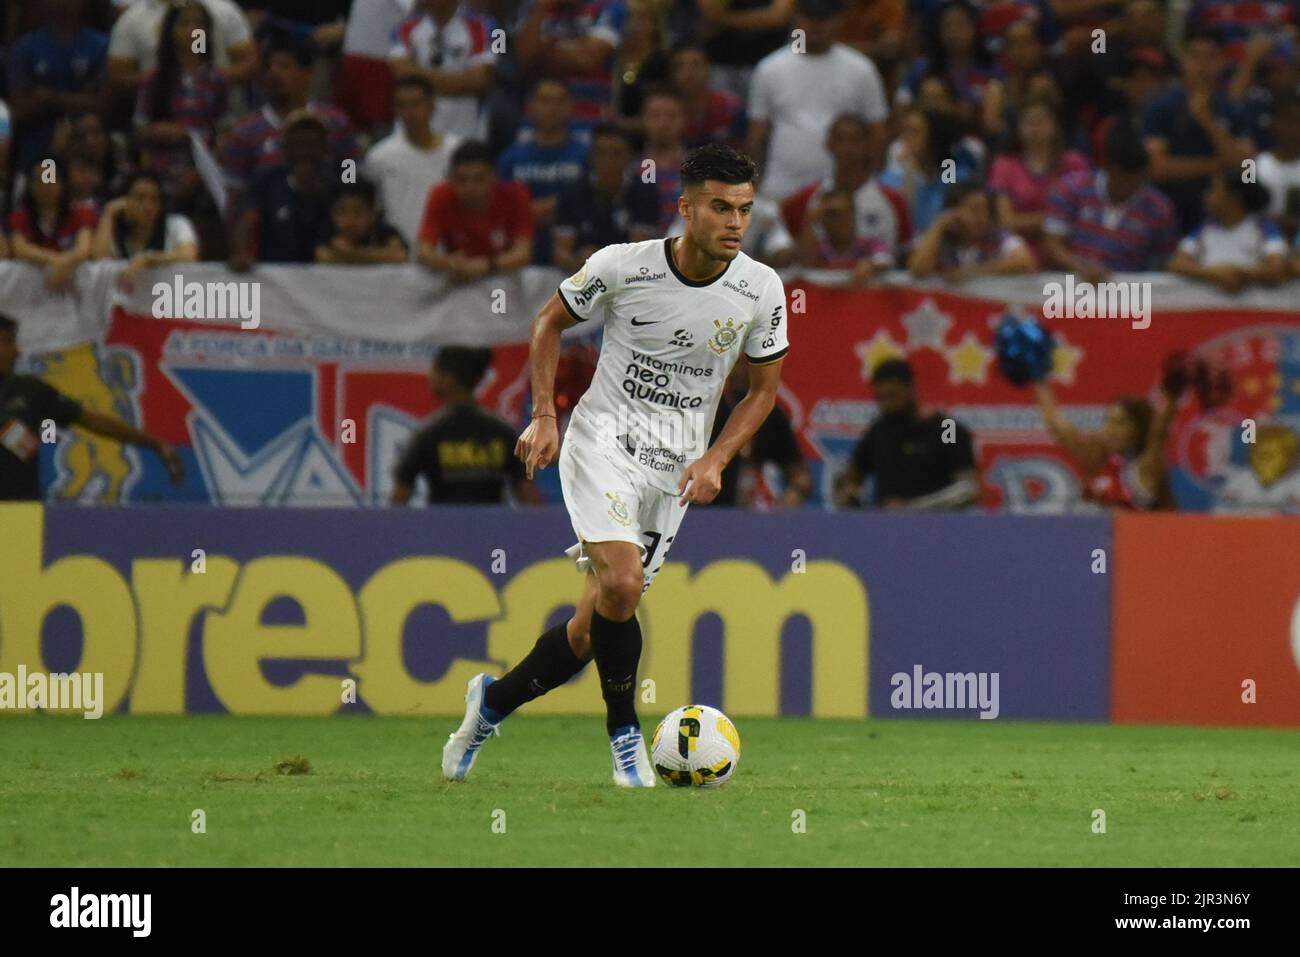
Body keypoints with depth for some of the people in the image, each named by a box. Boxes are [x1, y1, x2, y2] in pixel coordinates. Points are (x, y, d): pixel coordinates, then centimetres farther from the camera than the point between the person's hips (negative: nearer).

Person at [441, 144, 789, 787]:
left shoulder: (761, 289, -6)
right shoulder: (623, 265, -12)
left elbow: (763, 388, 8)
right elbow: (549, 321, 6)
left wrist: (715, 460, -6)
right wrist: (543, 415, -4)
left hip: (675, 470, 3)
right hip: (603, 440, -3)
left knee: (595, 627, 4)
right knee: (620, 585, -26)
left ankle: (493, 700, 29)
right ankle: (625, 735, -8)